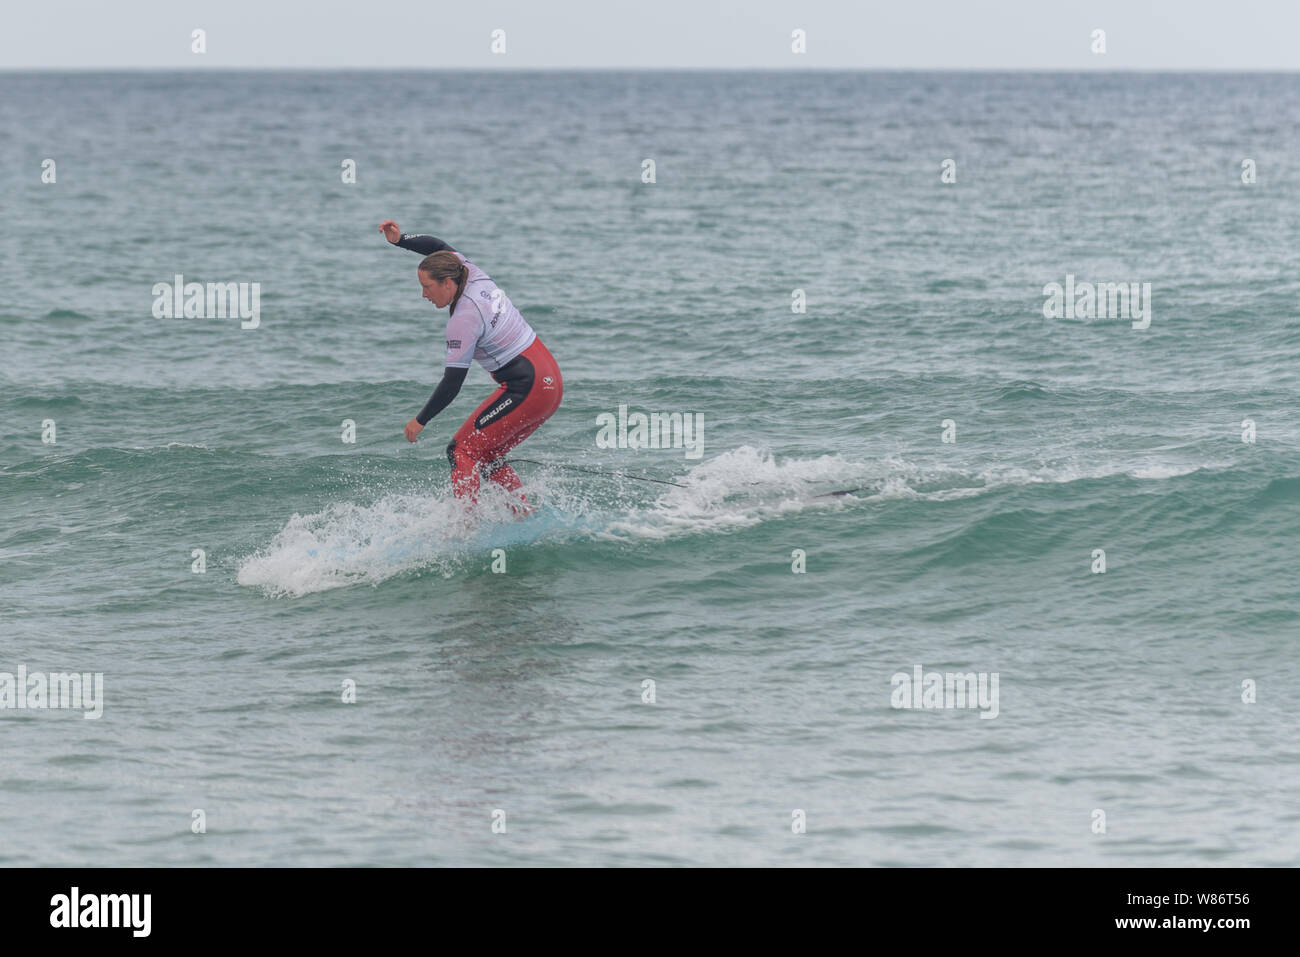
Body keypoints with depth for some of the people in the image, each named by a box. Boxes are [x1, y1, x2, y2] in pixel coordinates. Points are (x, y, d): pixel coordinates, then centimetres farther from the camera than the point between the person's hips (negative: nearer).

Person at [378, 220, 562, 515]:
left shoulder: (464, 319, -19)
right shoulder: (471, 274, 4)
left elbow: (452, 384, -17)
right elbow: (439, 247, 22)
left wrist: (420, 421, -7)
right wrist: (400, 240, 8)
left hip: (526, 389, -10)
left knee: (460, 451, -7)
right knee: (486, 457, 15)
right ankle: (527, 517, 8)